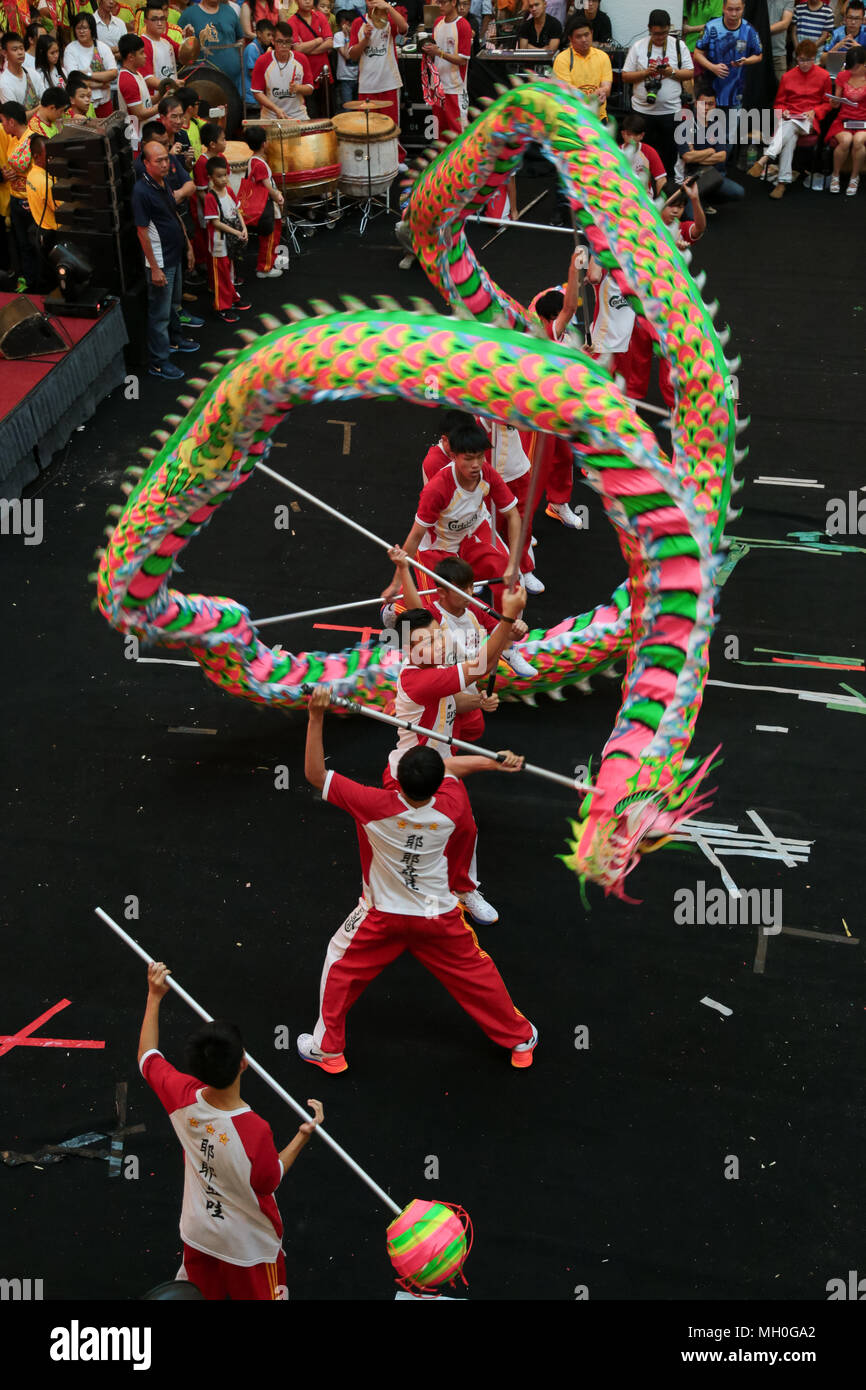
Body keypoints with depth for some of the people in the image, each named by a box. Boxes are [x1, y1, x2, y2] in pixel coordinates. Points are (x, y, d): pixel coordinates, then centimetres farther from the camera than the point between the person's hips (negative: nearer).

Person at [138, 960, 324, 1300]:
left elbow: (147, 1057, -4)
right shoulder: (254, 1131, -39)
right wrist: (304, 1135, -13)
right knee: (259, 1294, 22)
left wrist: (154, 996, 1)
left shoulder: (183, 1097, -26)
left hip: (198, 1234, 4)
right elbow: (270, 1180, -17)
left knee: (197, 1294, 29)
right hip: (248, 1245, -4)